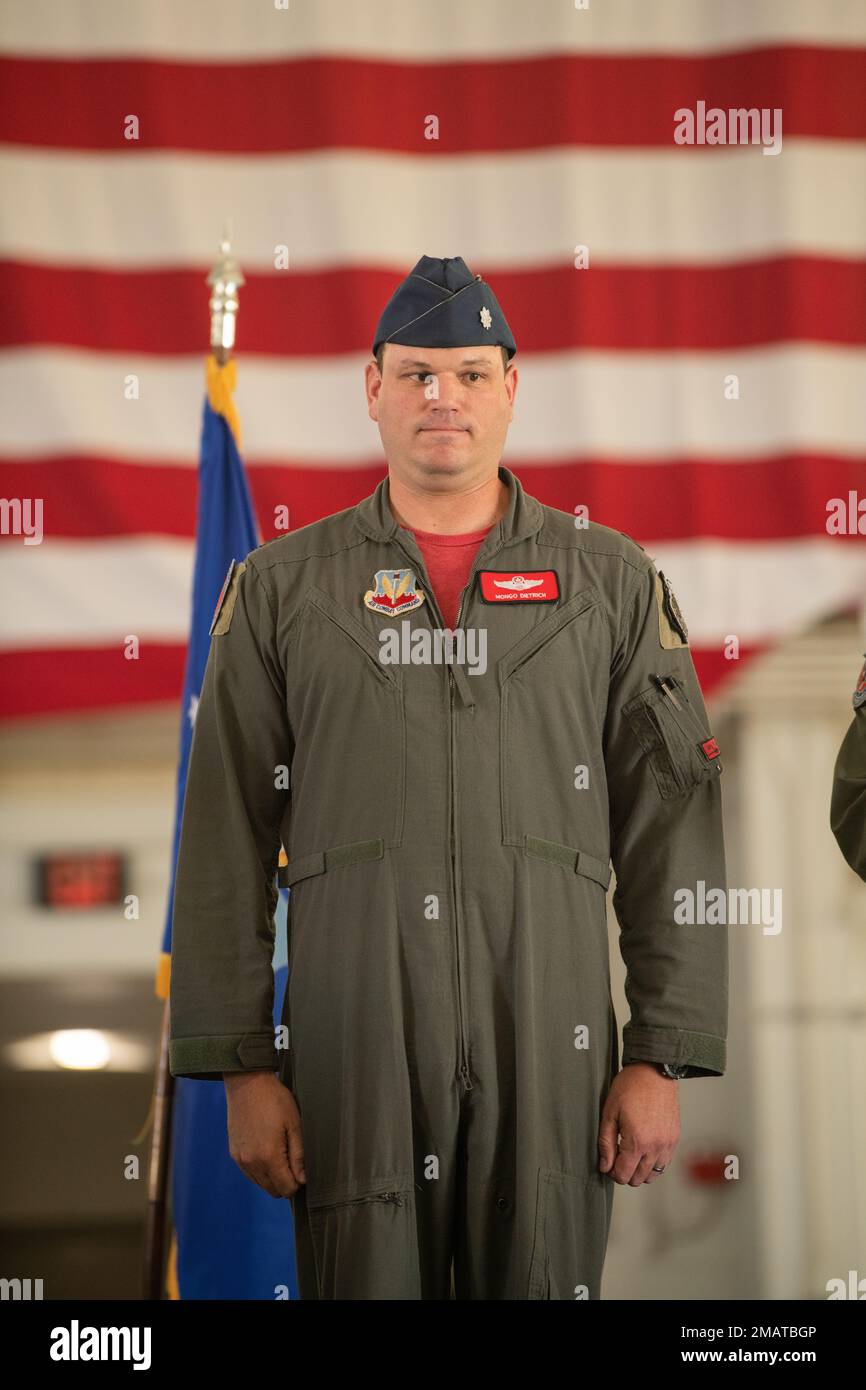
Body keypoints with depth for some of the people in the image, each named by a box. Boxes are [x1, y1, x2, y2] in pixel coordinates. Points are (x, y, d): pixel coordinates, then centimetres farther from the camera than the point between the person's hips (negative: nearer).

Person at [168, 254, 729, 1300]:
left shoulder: (611, 580, 9)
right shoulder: (284, 586, 9)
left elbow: (671, 830, 6)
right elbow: (226, 841, 7)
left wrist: (664, 1058, -2)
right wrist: (240, 1065, -1)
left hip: (551, 1053, 0)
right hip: (350, 1047, 0)